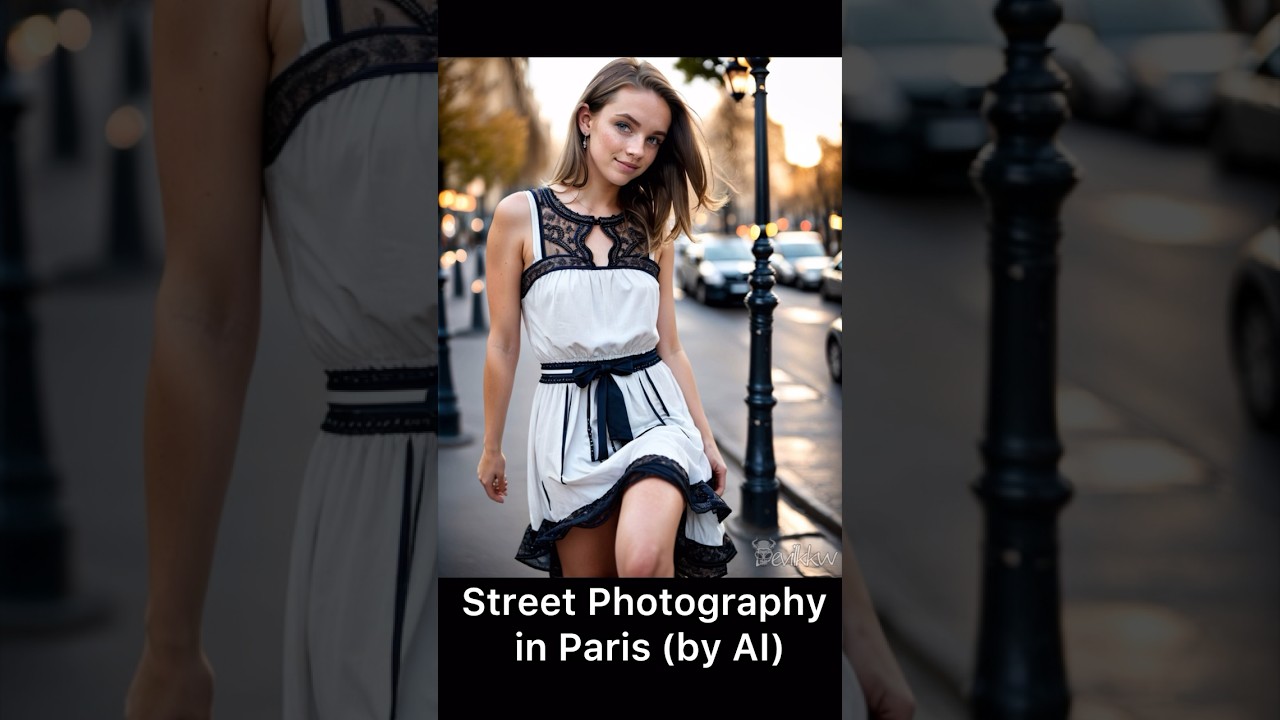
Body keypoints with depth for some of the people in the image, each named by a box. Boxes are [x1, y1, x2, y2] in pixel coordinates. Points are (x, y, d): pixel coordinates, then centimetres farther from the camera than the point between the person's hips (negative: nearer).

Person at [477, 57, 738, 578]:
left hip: (652, 413, 1)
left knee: (642, 561, -26)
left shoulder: (653, 228, 7)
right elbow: (503, 345, 2)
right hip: (570, 424, -1)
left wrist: (707, 441, 11)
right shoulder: (521, 214, -3)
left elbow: (670, 348, 12)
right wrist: (491, 449, 7)